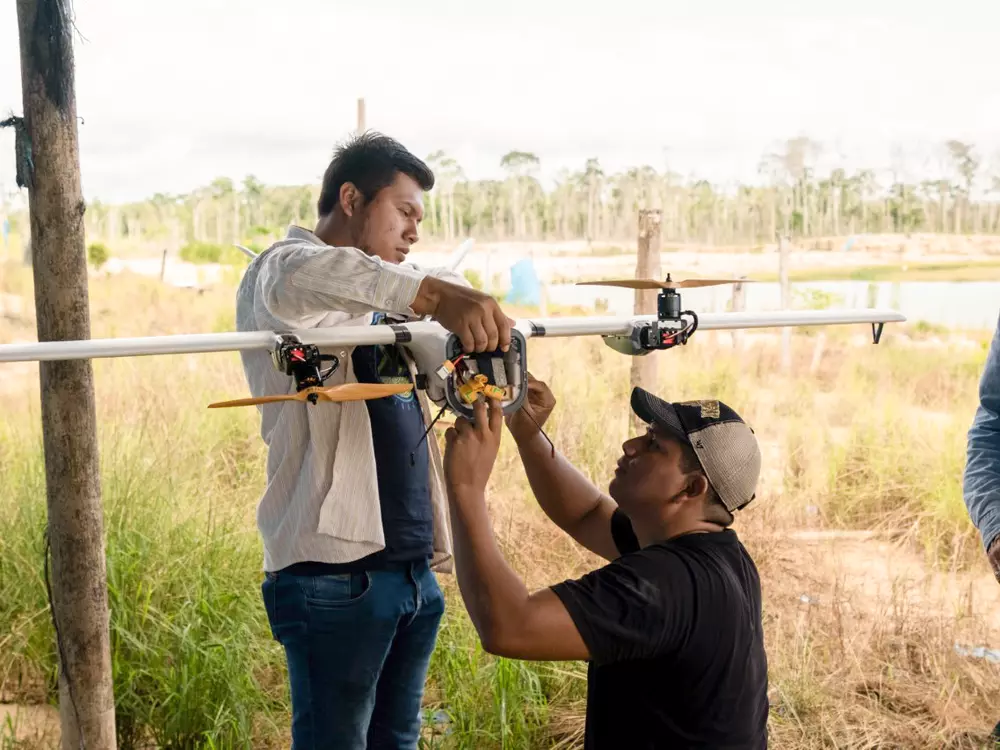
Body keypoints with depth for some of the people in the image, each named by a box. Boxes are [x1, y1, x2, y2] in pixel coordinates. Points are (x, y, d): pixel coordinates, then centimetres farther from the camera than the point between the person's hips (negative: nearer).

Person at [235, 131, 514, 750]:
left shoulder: (384, 298, 20)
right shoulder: (280, 268, -7)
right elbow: (296, 283, -31)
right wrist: (431, 293, -46)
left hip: (415, 569, 8)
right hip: (335, 576, -8)